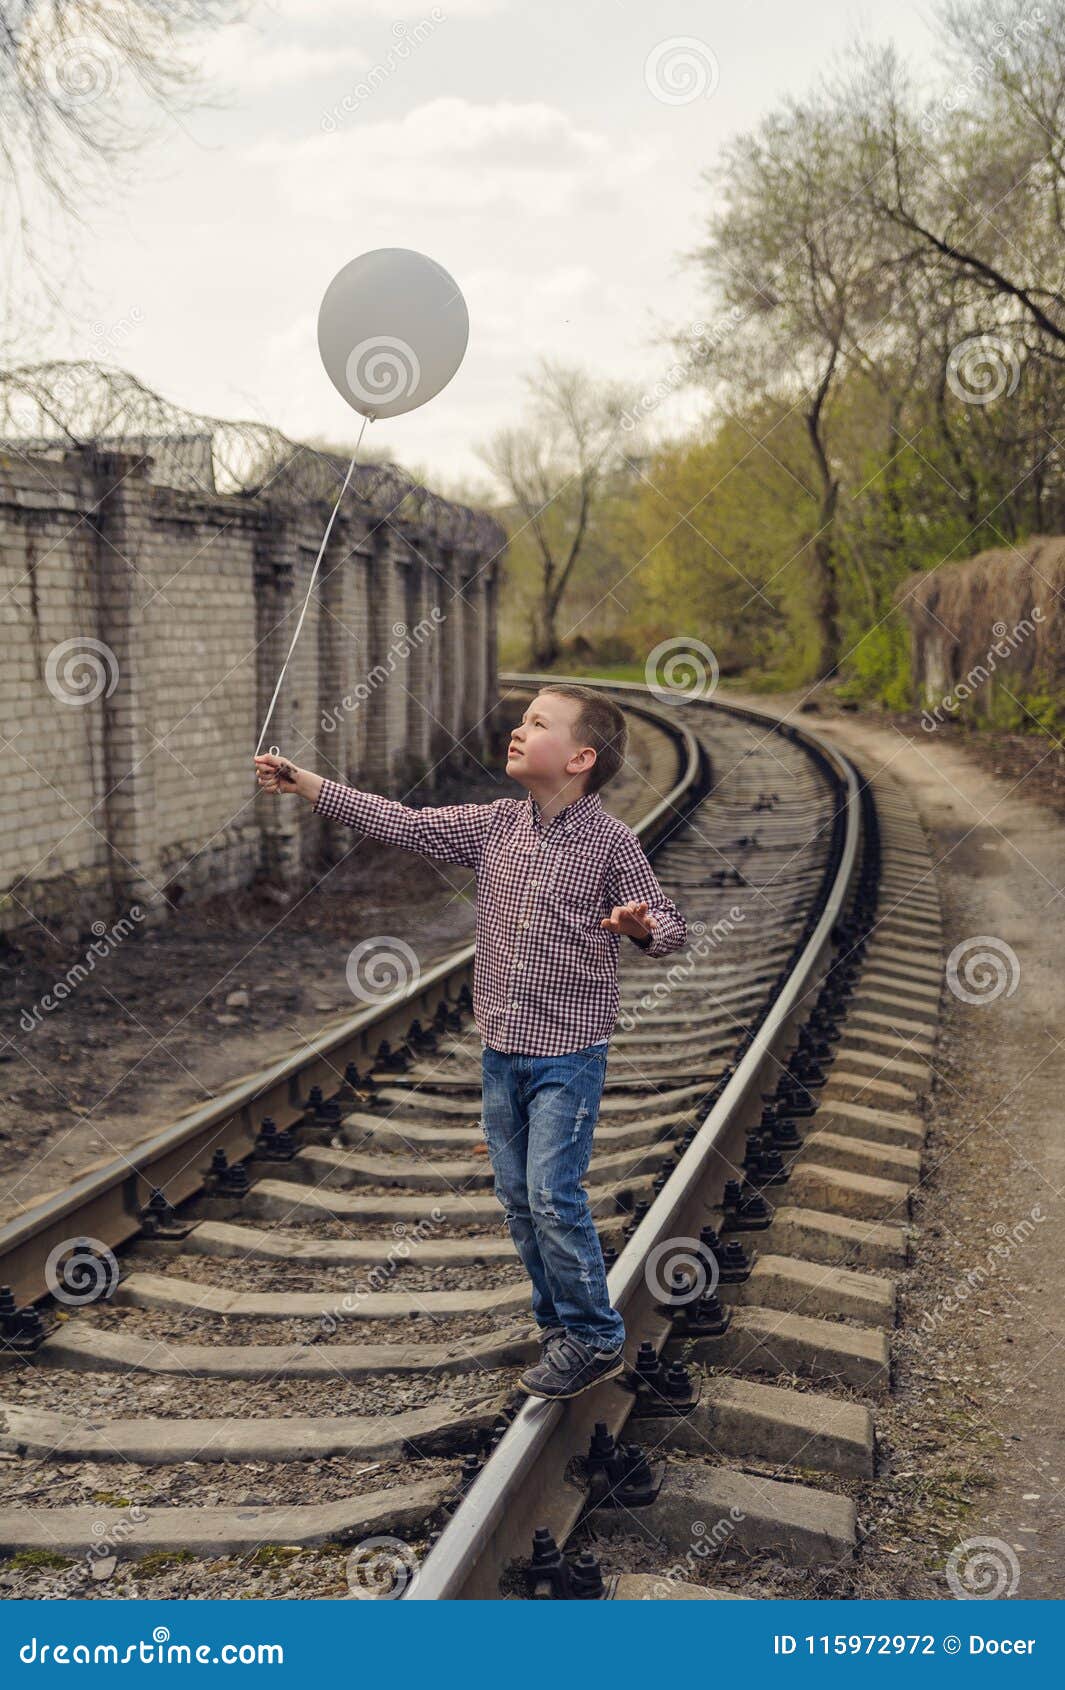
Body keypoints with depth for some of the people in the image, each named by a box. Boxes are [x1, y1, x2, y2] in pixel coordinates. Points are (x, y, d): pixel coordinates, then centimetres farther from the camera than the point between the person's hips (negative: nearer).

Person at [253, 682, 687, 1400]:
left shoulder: (610, 841, -11)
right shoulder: (495, 824, 3)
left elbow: (670, 927, -6)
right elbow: (405, 824, 5)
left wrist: (640, 925, -30)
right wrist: (305, 783, 3)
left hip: (568, 1053, -6)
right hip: (501, 1048, 6)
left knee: (553, 1194, -8)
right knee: (518, 1196, 12)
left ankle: (595, 1339, 8)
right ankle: (559, 1323, 27)